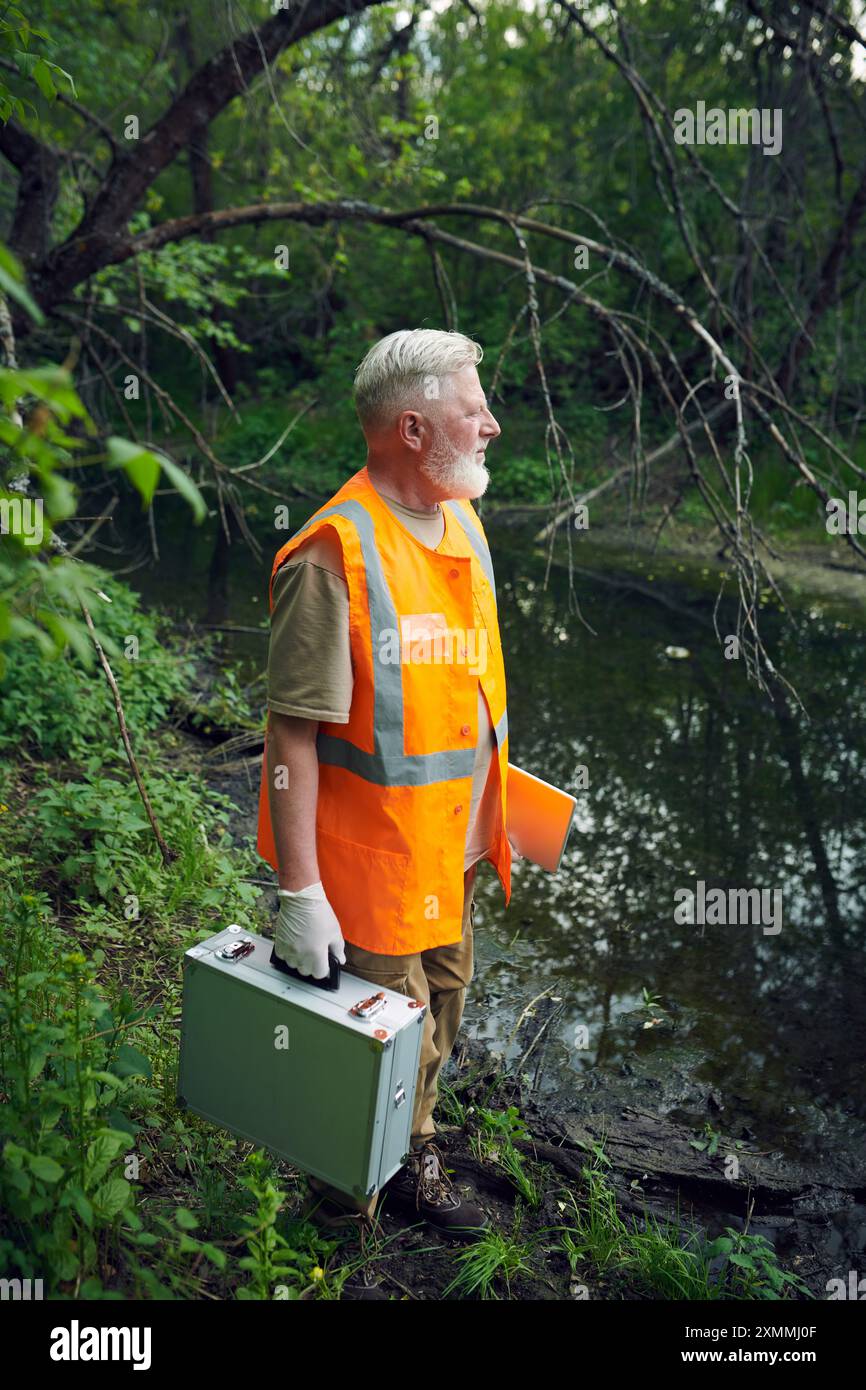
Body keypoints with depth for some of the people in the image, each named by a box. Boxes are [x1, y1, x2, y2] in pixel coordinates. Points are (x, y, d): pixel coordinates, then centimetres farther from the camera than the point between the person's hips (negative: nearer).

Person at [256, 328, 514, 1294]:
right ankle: (377, 1182, 39)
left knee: (440, 1008, 24)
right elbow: (294, 734, -24)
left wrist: (492, 790, 21)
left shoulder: (461, 520, 4)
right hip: (373, 856, -8)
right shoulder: (334, 555, -24)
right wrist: (298, 891, -24)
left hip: (454, 845, 8)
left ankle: (412, 1163, 49)